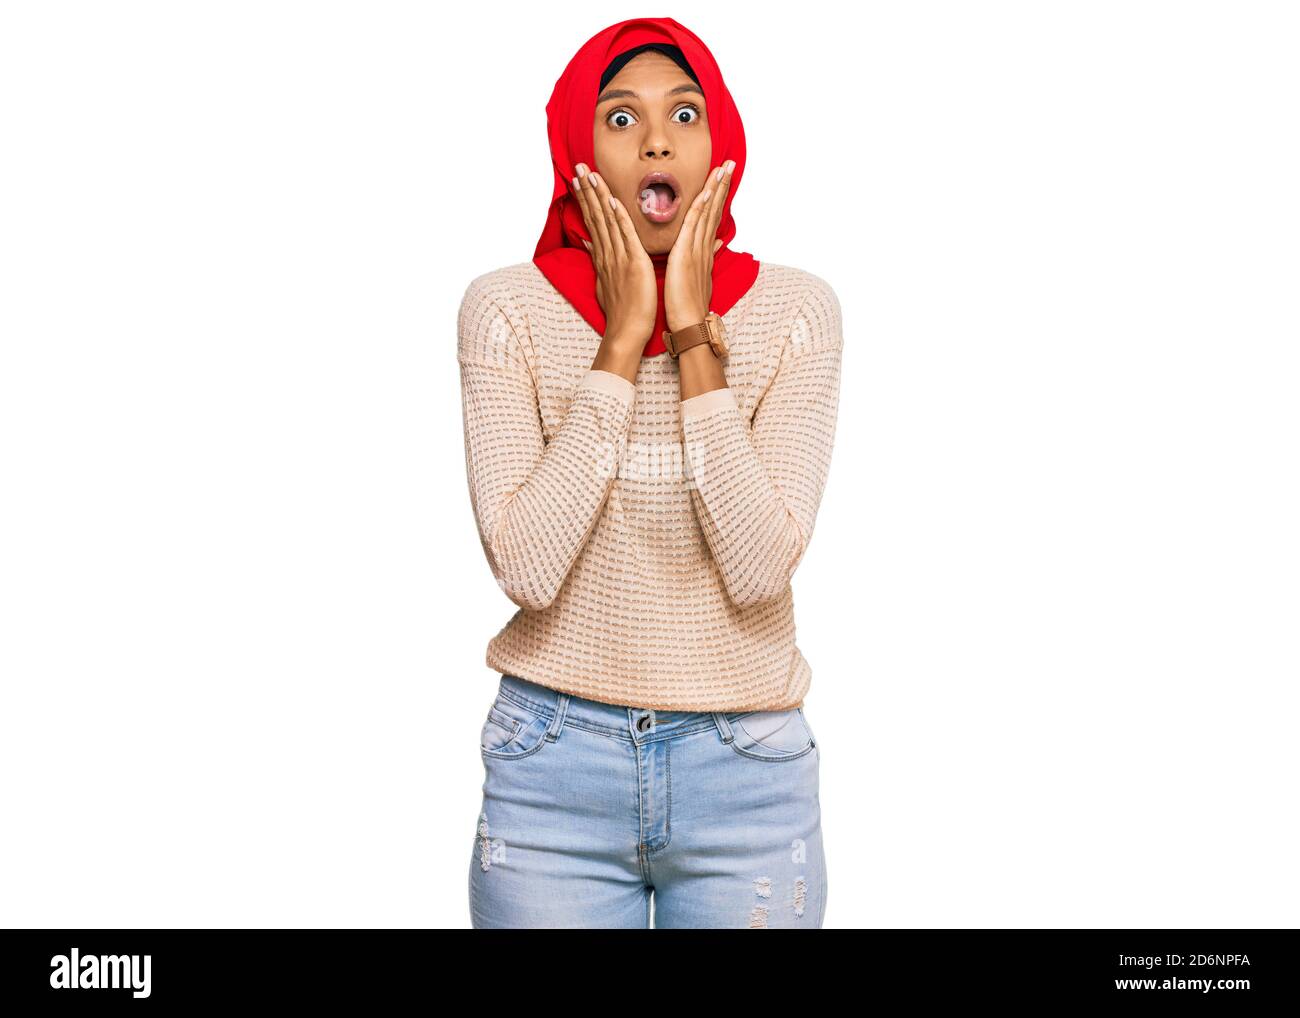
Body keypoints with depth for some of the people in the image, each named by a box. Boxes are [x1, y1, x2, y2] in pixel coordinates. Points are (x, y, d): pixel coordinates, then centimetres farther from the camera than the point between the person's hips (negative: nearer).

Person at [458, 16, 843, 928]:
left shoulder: (793, 309, -5)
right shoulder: (509, 307, -6)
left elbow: (758, 571, -15)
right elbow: (527, 568, -17)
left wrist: (695, 335, -17)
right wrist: (624, 336, -17)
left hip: (747, 773, 1)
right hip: (554, 762, 0)